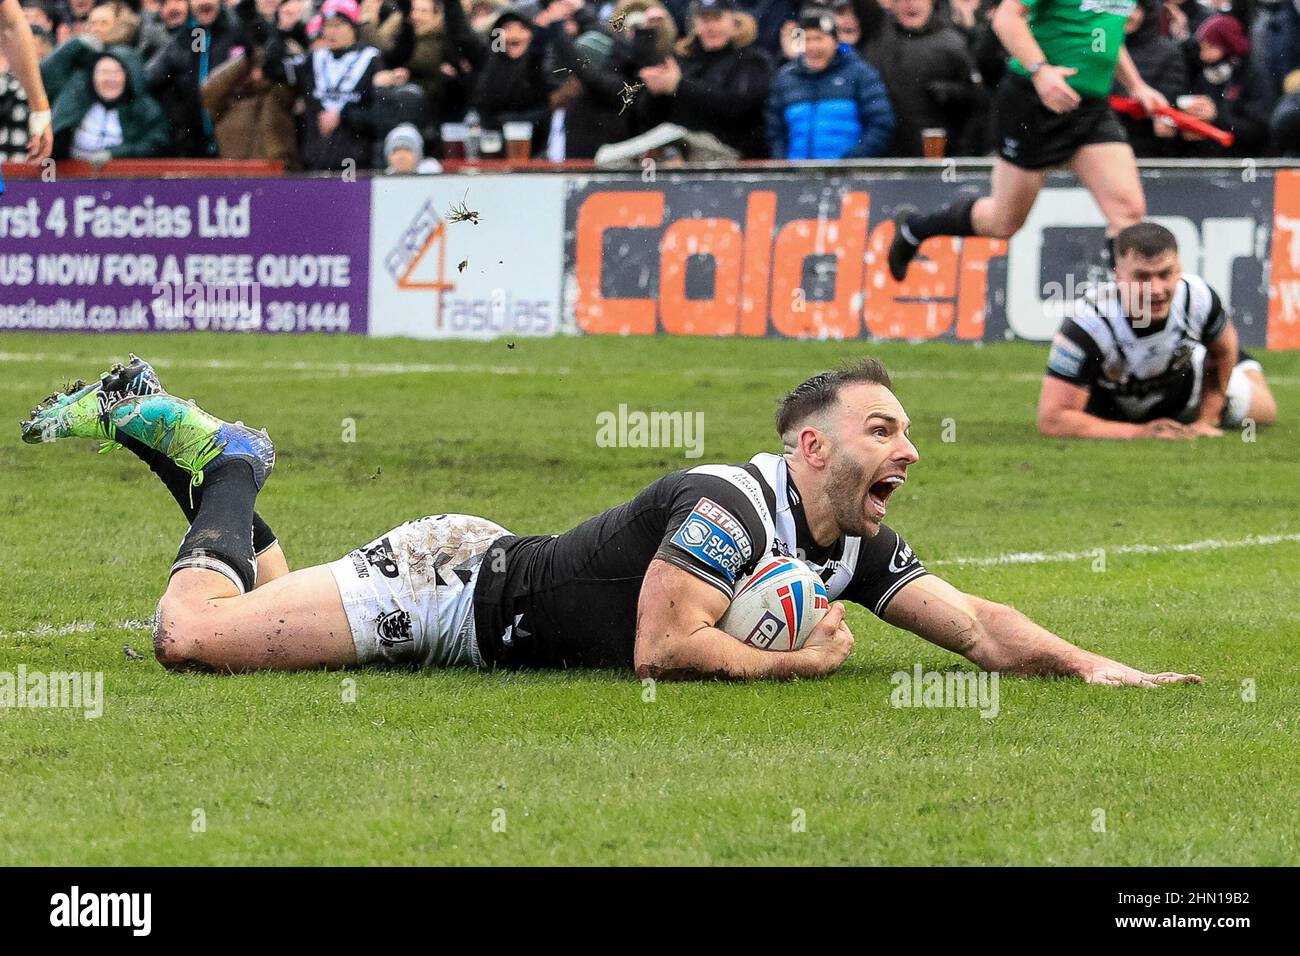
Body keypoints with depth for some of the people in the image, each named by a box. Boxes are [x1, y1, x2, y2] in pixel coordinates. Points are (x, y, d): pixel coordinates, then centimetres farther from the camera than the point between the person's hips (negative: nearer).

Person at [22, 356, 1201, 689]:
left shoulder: (856, 548, -4)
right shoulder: (730, 505, -29)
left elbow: (979, 626, -1)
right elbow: (662, 650, -32)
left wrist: (1094, 665, -15)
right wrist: (793, 663, -22)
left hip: (498, 604, 8)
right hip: (454, 579, -8)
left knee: (272, 619, 25)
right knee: (195, 636, -19)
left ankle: (171, 428, 35)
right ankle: (225, 472, 8)